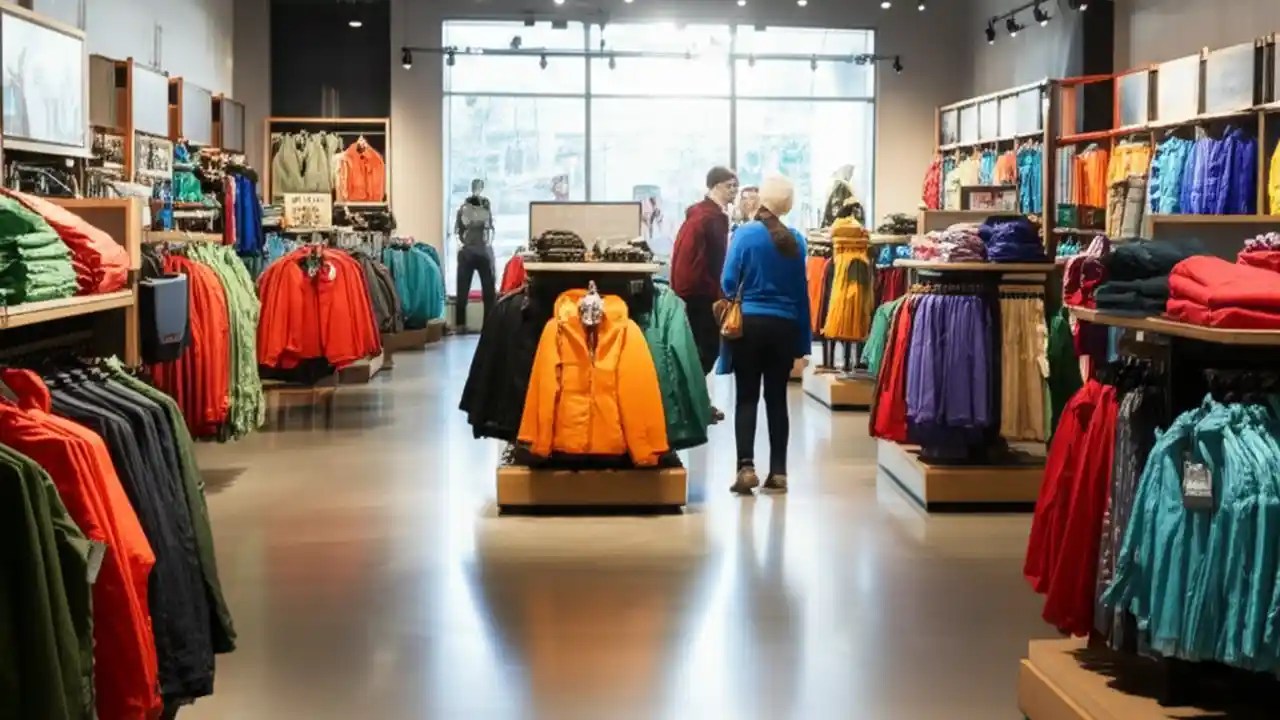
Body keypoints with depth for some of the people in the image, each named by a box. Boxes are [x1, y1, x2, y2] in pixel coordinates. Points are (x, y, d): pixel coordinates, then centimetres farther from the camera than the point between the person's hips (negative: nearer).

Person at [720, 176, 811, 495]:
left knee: (747, 398, 3)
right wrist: (803, 339, 11)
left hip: (749, 324, -2)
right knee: (777, 399, 8)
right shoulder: (795, 240, 2)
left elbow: (729, 283, -7)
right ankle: (778, 472, 10)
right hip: (784, 327, 2)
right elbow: (801, 290, 6)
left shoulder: (744, 234, -6)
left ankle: (746, 466, -9)